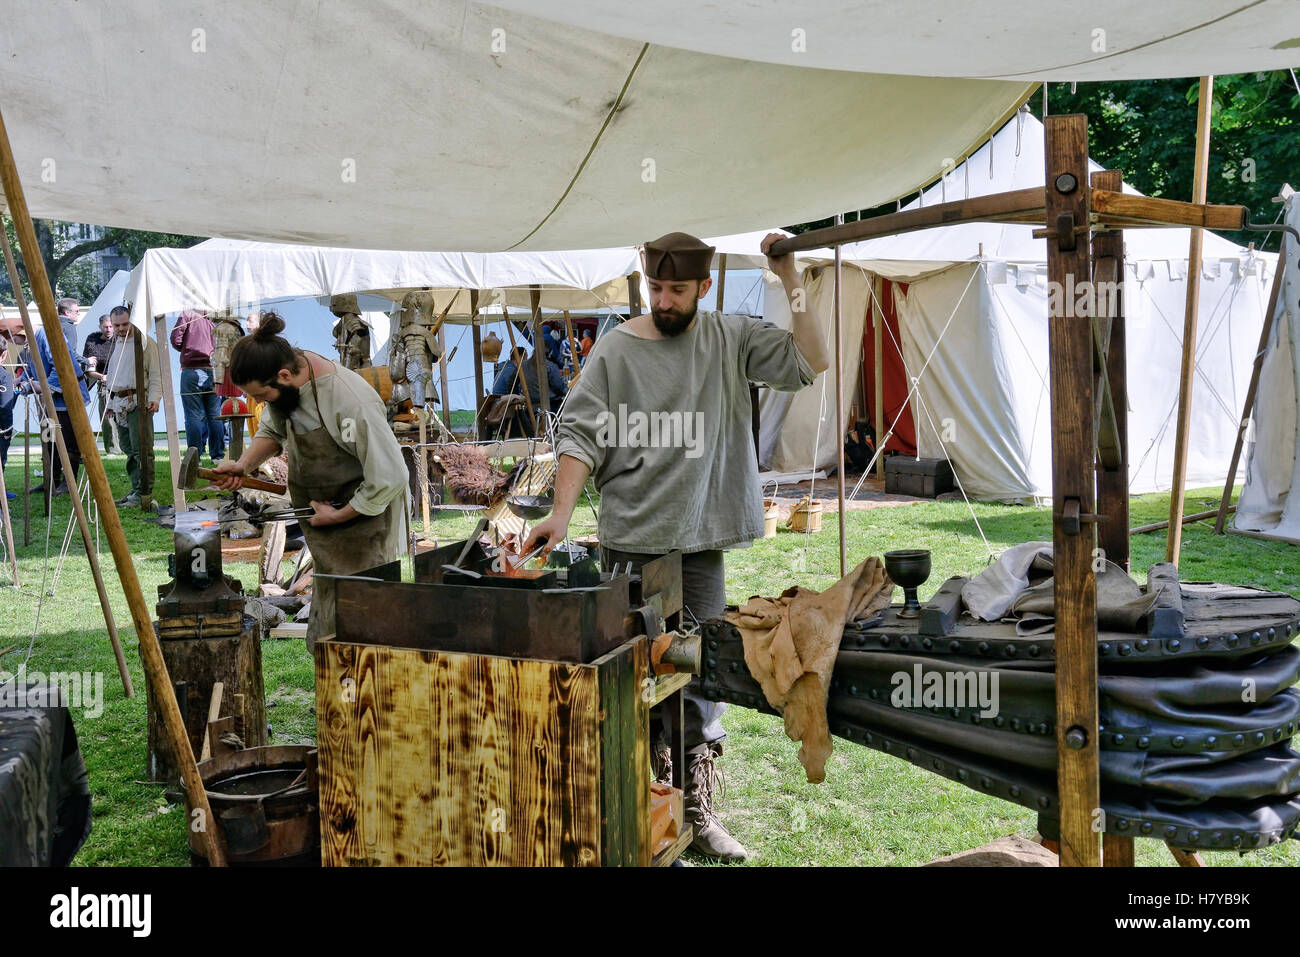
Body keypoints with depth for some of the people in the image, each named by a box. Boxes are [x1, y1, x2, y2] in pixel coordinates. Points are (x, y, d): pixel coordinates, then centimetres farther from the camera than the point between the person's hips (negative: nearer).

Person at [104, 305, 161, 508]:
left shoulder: (145, 342, -3)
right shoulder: (115, 344, 19)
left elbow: (155, 375, -7)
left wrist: (154, 398, -18)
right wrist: (110, 402, 23)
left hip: (138, 403, -7)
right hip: (119, 404, 7)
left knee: (141, 449, -11)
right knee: (129, 450, 8)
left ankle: (144, 494, -11)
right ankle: (137, 490, 14)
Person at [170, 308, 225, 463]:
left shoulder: (187, 315, -2)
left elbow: (176, 340, -6)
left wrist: (186, 350, 13)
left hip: (191, 371, -3)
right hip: (213, 372, 3)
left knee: (194, 416, -1)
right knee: (215, 416, 10)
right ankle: (218, 455, 12)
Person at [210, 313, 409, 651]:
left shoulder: (351, 402, -32)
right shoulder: (288, 376, -8)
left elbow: (390, 478, -27)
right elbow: (272, 430, 12)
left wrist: (338, 515, -17)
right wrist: (244, 465, -6)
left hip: (361, 510, -8)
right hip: (321, 511, 8)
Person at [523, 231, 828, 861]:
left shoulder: (730, 339, 6)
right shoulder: (617, 348, -3)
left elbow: (810, 363, 1)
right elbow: (581, 434, -6)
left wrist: (790, 279, -6)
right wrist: (562, 513, -17)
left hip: (702, 544, 3)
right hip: (630, 545, -2)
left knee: (701, 677, 8)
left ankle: (697, 810, 19)